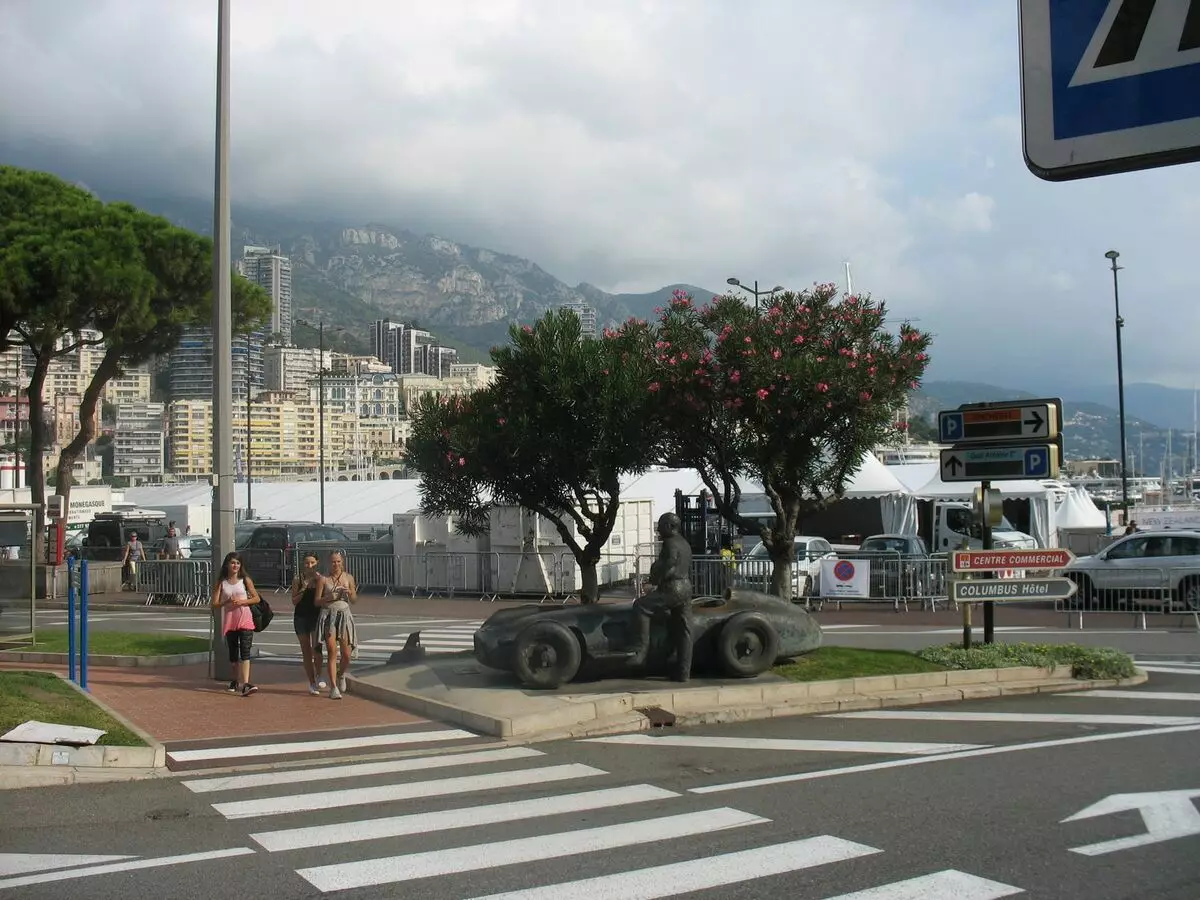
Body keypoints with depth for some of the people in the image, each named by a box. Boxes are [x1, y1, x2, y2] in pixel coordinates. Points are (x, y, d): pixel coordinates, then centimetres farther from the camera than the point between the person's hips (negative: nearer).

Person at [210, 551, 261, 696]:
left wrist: (242, 601, -12)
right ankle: (236, 681, 30)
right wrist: (227, 602, -18)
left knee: (245, 650, -15)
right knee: (233, 653, 13)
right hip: (229, 621, 2)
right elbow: (215, 604, 0)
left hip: (245, 620, -2)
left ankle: (246, 684, -24)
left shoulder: (245, 580, 2)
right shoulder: (221, 583, 4)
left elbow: (256, 598, 5)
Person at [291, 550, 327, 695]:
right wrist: (303, 588, -15)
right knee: (306, 651, 6)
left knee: (316, 648, -16)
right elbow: (294, 601, -1)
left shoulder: (320, 578, -2)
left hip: (316, 616, -1)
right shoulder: (298, 579, 0)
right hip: (301, 617, 2)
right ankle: (312, 683, 14)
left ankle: (319, 675, 6)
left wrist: (319, 582, -19)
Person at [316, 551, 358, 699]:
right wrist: (328, 598, -14)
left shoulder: (348, 578, 6)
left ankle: (341, 676, 31)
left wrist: (349, 592, -9)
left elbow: (354, 600, 12)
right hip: (328, 615, -2)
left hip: (344, 615, 2)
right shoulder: (324, 579, 2)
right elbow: (317, 602, 4)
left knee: (346, 653, -1)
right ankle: (333, 687, -4)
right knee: (332, 651, -9)